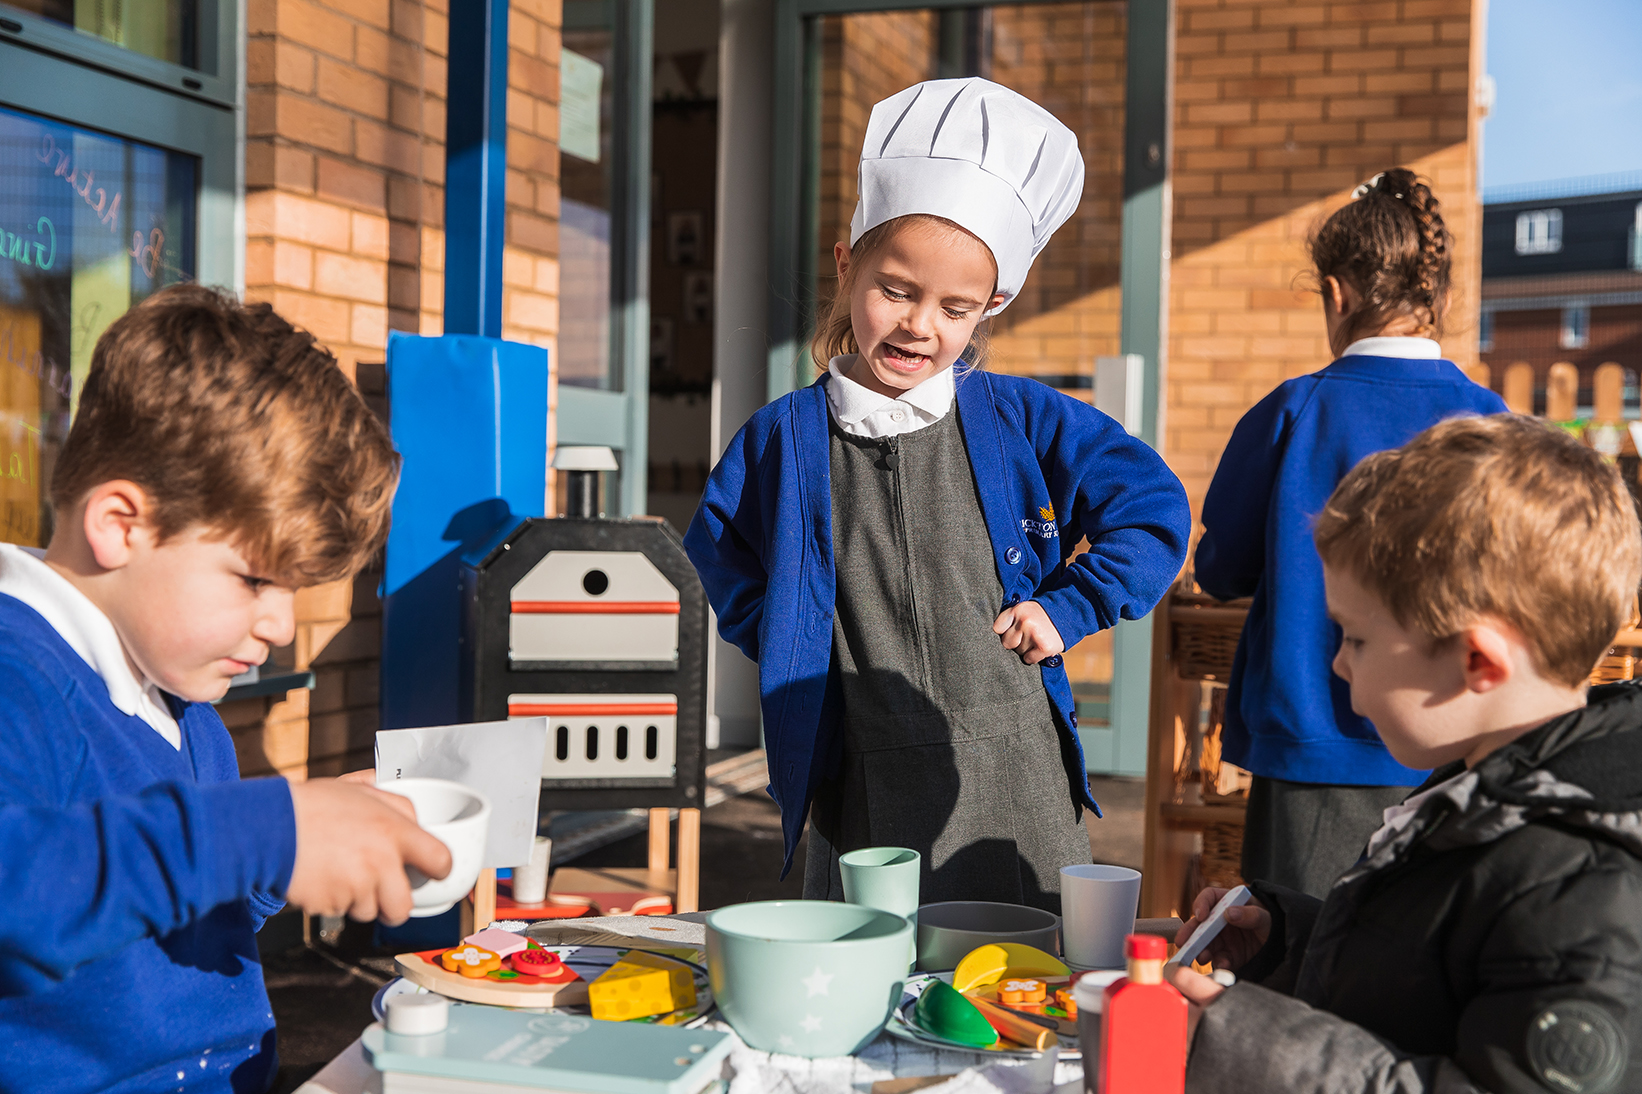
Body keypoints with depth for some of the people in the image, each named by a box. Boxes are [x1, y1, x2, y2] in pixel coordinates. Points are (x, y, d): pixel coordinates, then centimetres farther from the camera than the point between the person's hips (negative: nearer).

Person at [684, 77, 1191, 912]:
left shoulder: (1020, 419, 1)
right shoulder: (782, 437, 2)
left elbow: (1154, 510, 8)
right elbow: (718, 560, 18)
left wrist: (1067, 608, 1)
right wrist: (790, 642, 7)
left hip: (1018, 792, 0)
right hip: (863, 803, 0)